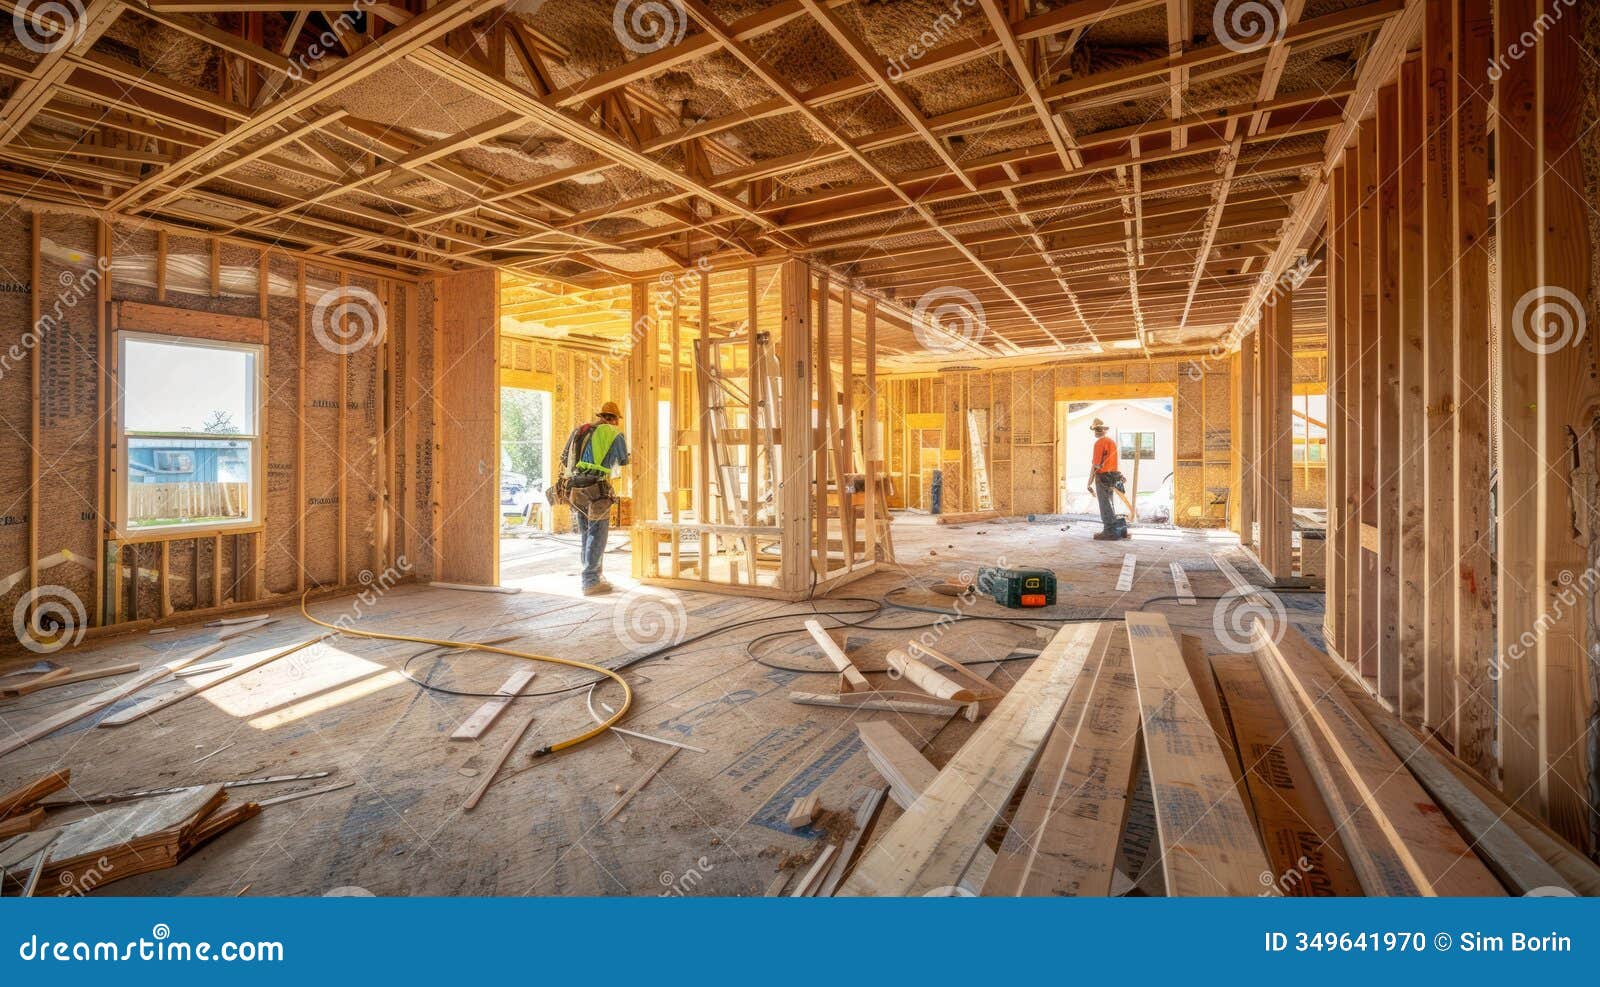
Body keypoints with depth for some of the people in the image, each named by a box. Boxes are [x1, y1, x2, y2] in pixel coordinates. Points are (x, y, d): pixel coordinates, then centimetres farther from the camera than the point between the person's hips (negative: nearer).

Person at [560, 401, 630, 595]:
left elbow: (564, 458, 20)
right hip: (596, 489, -6)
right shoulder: (616, 434, 2)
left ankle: (594, 576, 23)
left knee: (586, 534, 15)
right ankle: (591, 582, -2)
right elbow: (623, 462, 15)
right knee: (597, 535, -1)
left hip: (575, 489, 6)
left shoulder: (579, 430, 17)